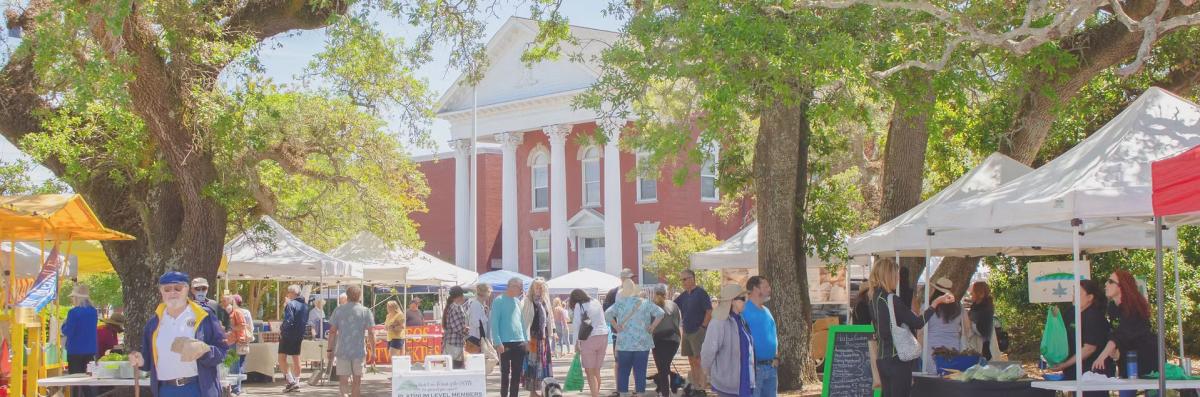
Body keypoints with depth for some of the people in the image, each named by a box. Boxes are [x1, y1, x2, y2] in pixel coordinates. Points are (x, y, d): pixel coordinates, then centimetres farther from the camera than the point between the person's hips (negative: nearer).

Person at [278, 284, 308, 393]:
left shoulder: (290, 304, -15)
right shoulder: (305, 306, 10)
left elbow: (288, 321, -23)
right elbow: (306, 321, 14)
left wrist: (282, 329, -10)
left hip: (288, 335, -8)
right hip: (299, 335, 8)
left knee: (282, 358, -2)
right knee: (296, 358, 14)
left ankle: (290, 381, -12)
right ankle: (296, 382, 18)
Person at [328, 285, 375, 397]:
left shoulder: (338, 310, 2)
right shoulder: (366, 311, -1)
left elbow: (332, 331, 1)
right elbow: (370, 333, -3)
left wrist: (330, 350, 7)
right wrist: (373, 350, 4)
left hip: (342, 351, 0)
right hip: (359, 351, 0)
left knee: (343, 380, 1)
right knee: (357, 380, 13)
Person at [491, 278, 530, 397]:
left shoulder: (518, 302, 14)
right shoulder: (499, 301, -6)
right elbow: (494, 323, -10)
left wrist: (526, 339, 11)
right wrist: (498, 342, -16)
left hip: (520, 343, 6)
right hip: (505, 343, -6)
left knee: (517, 373, 8)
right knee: (505, 373, -1)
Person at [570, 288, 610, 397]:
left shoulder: (579, 305, 1)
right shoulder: (597, 303, 15)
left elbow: (576, 325, -3)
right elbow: (603, 320, 7)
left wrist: (576, 342, 1)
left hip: (589, 338, -5)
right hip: (604, 336, 5)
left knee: (589, 371, -2)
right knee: (597, 370, 14)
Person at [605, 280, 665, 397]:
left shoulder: (619, 303, -2)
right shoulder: (645, 303, -1)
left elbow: (607, 314, -13)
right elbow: (660, 313, -7)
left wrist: (616, 326, -6)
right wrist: (652, 327, -2)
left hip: (624, 343, 0)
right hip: (642, 343, 0)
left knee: (623, 371, 8)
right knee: (640, 371, 5)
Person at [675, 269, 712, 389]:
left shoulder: (701, 292, -11)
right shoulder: (684, 295, 12)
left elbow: (710, 311, -14)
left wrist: (703, 327, -14)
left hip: (698, 332, -8)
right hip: (686, 332, 8)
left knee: (699, 360, -9)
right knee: (691, 360, 13)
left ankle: (704, 385, -7)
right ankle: (695, 385, 21)